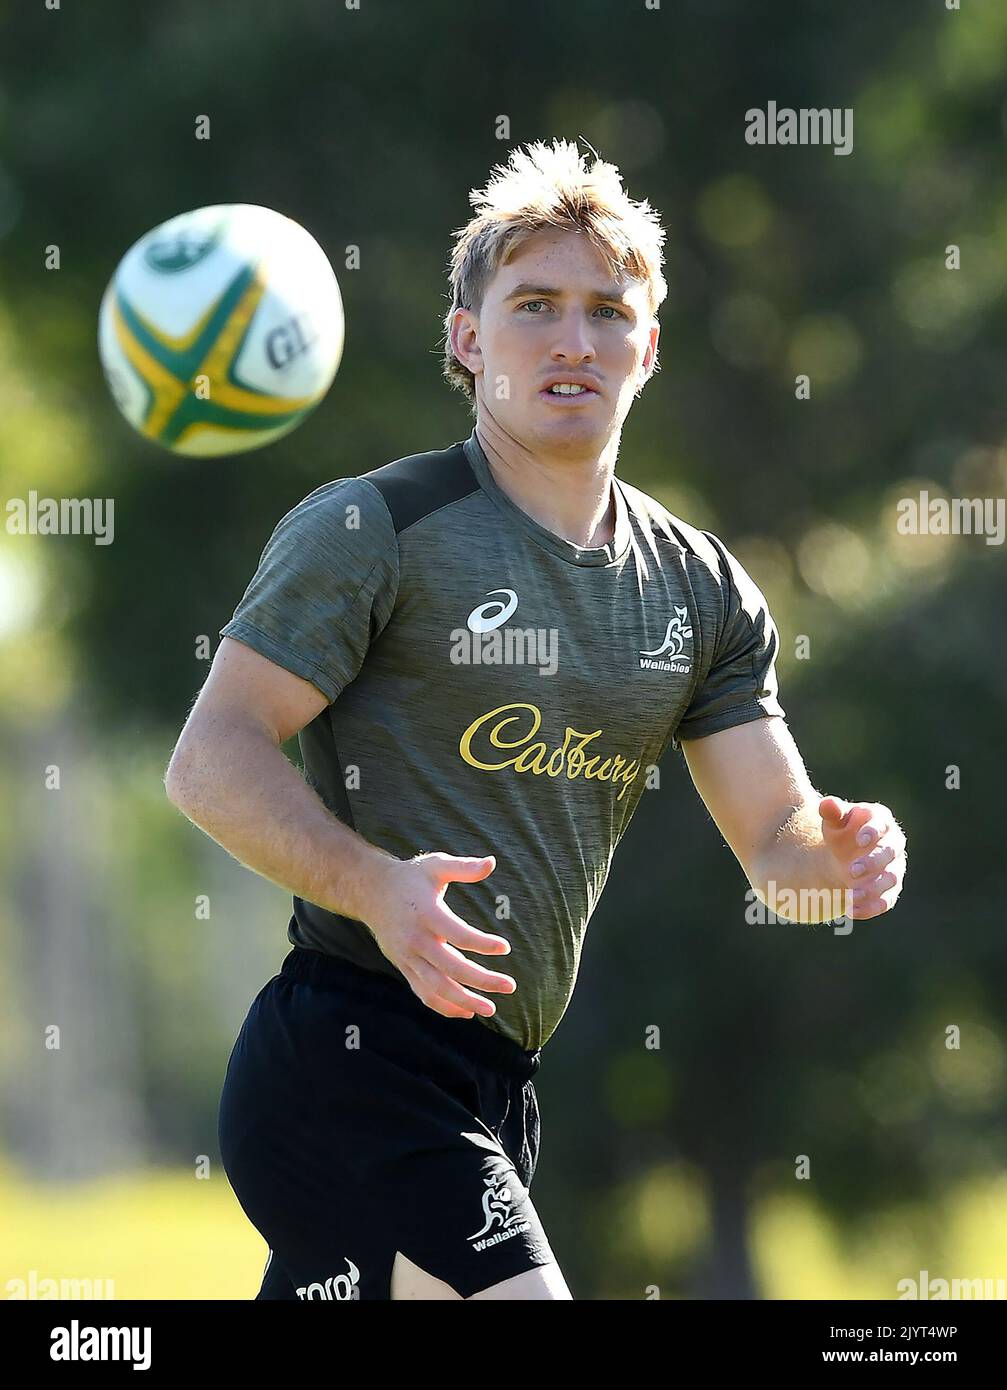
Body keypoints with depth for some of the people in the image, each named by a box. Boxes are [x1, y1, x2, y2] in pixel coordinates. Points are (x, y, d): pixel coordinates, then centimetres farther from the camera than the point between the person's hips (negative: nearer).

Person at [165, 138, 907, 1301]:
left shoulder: (701, 590, 12)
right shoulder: (370, 529, -7)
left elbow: (775, 844, 12)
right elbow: (211, 760, -10)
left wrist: (839, 850, -12)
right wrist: (378, 889, -26)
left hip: (490, 1094, 7)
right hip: (352, 1063, -7)